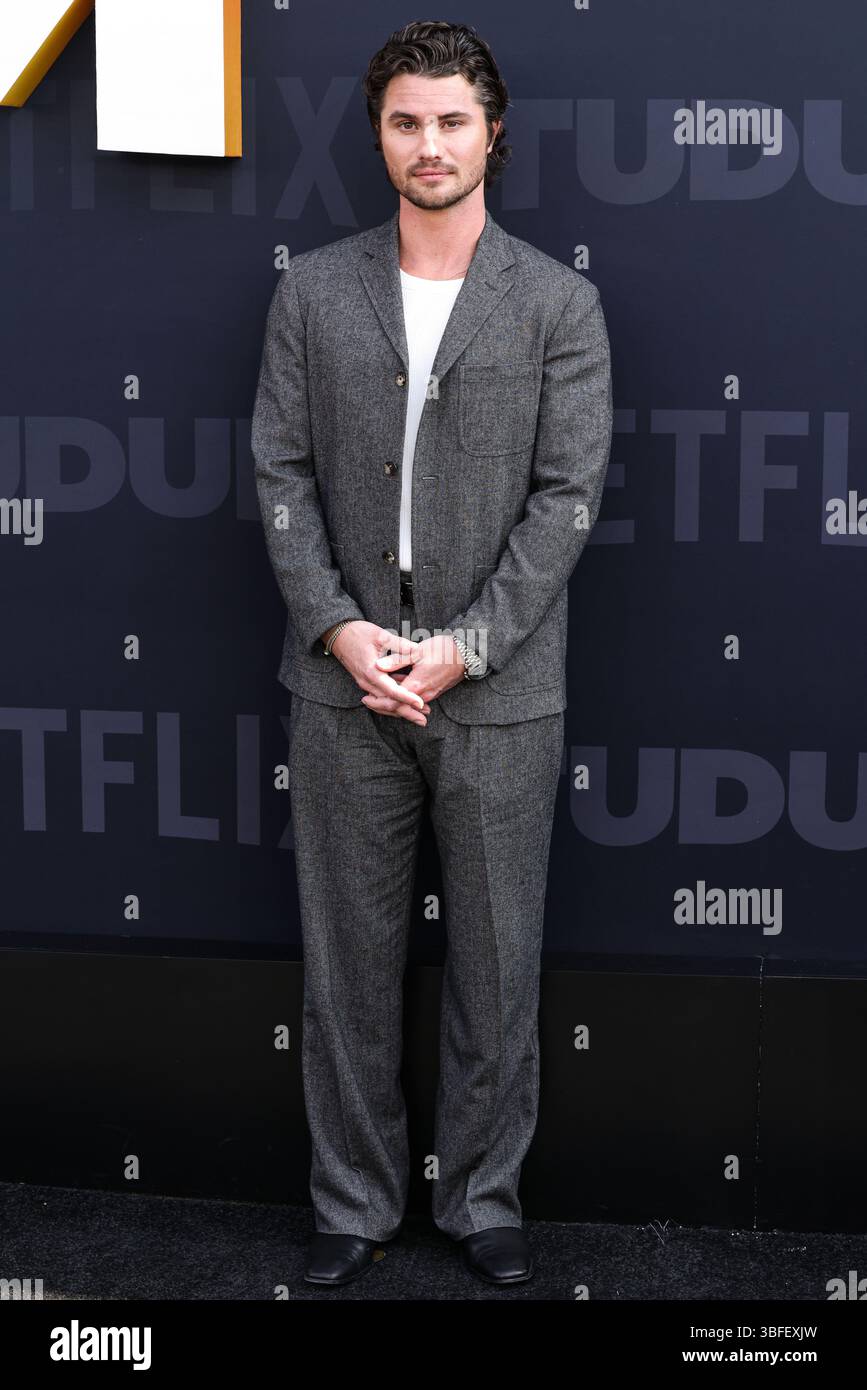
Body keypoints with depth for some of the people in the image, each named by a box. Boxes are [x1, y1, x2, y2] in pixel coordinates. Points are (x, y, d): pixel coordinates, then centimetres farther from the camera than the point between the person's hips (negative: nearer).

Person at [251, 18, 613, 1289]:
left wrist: (464, 646, -13)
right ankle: (355, 1202, 24)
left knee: (497, 965, 8)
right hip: (344, 679, 2)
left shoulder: (559, 304, 0)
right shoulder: (312, 292, 6)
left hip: (499, 690, -1)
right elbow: (281, 471, 3)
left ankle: (483, 1199, 24)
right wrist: (336, 626, -10)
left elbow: (570, 494, -5)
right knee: (348, 959, 9)